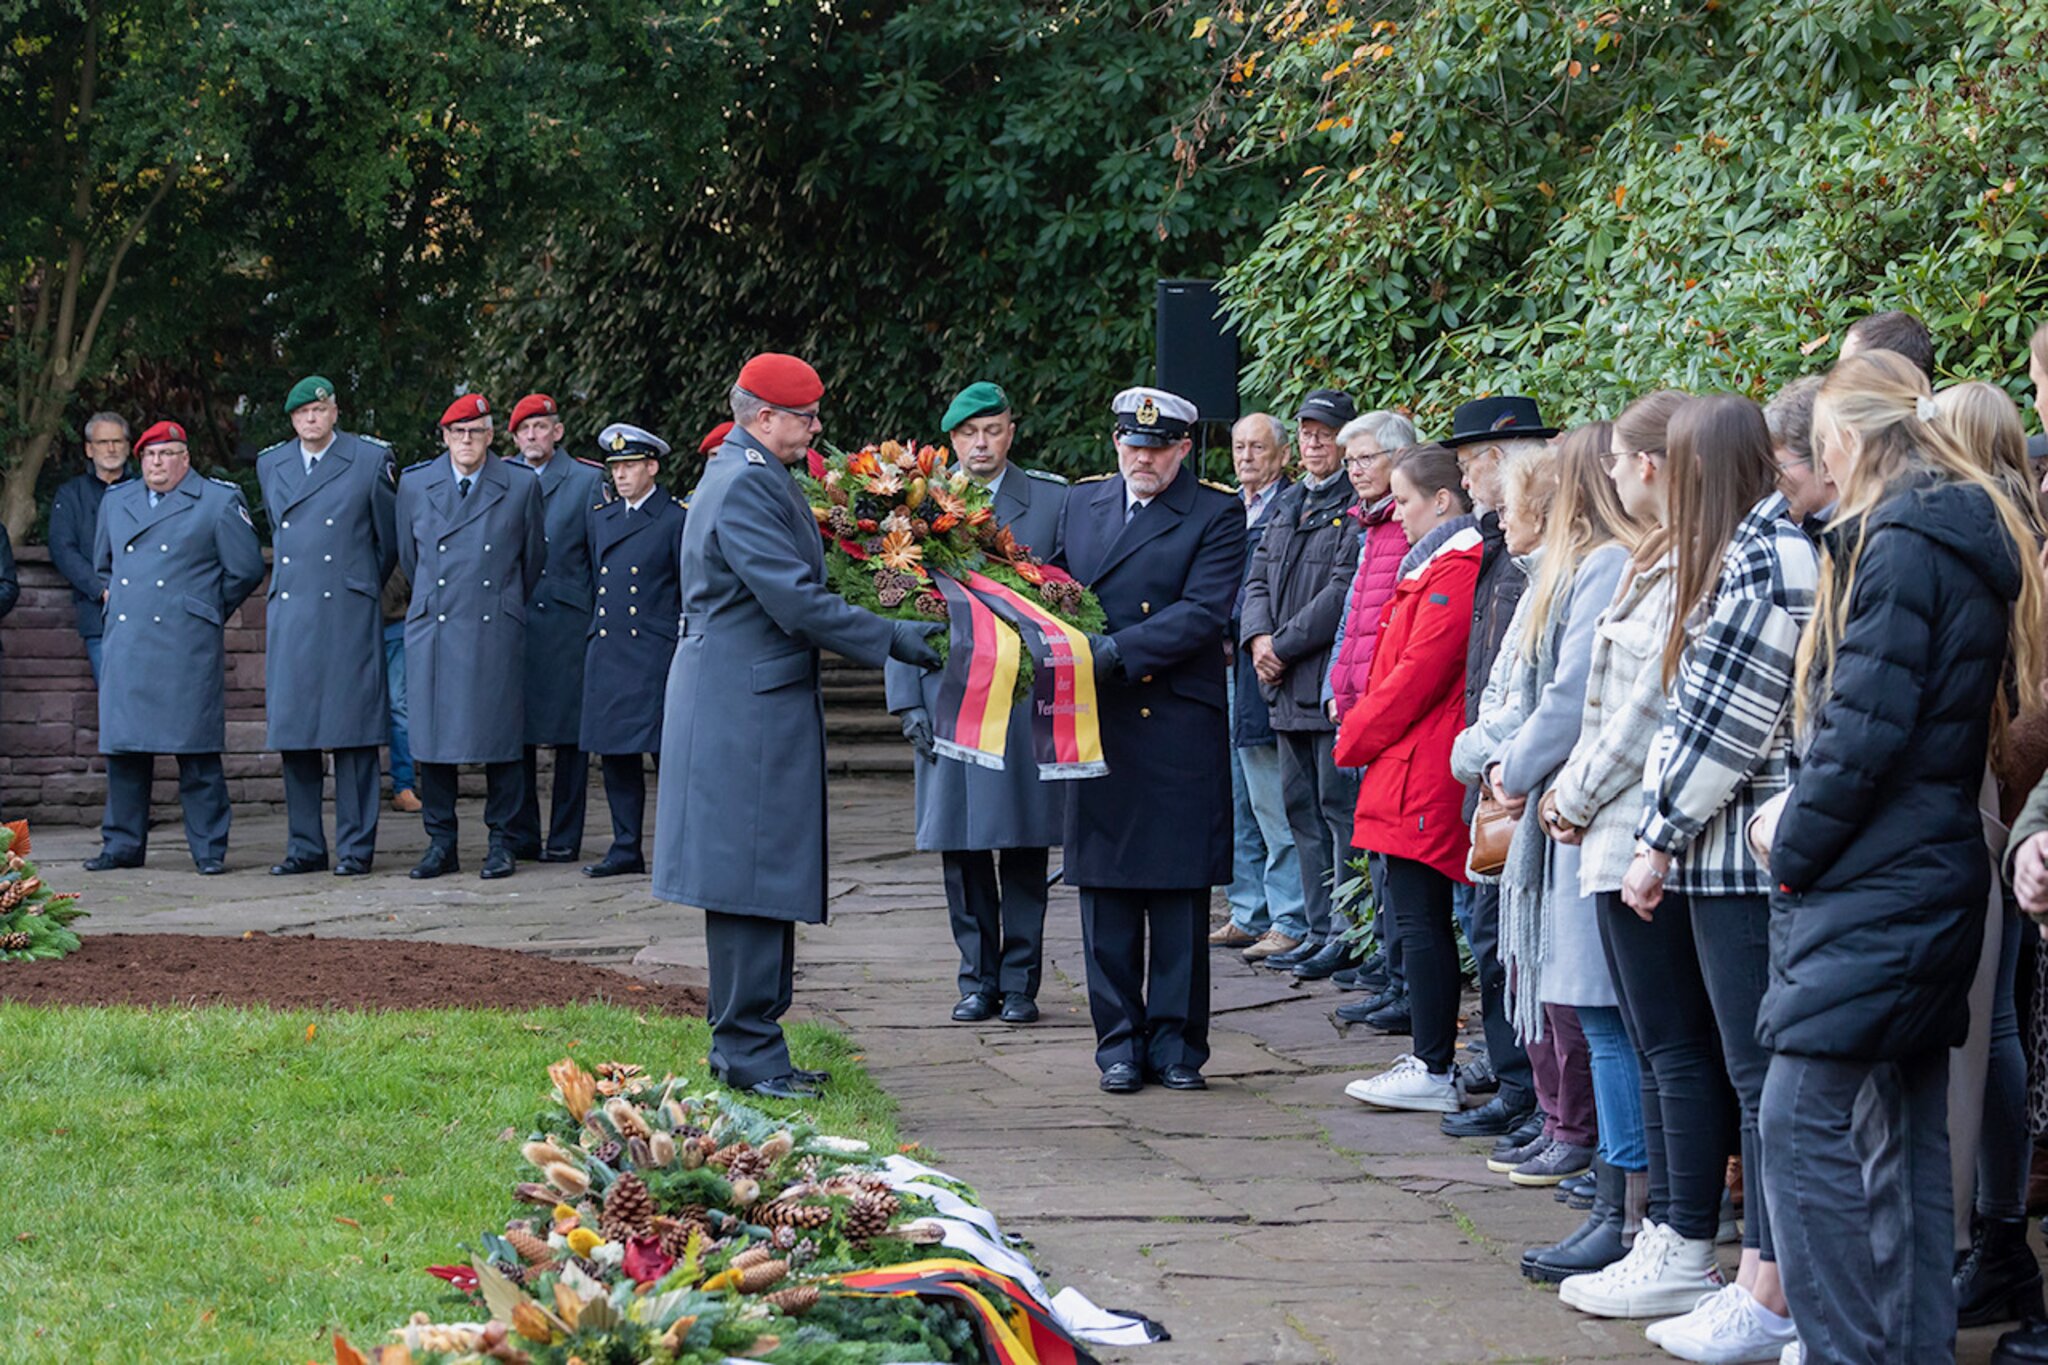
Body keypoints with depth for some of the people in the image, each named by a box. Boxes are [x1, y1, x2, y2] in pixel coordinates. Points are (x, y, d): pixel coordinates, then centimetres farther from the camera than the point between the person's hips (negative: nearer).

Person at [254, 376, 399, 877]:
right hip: (289, 615, 4)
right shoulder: (270, 465, 13)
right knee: (293, 729, 3)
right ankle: (305, 846, 10)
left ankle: (356, 847, 0)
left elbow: (390, 537, 10)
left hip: (348, 615, -4)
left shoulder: (371, 459, 0)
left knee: (352, 730, -5)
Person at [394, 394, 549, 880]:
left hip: (496, 630, -2)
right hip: (432, 628, 2)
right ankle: (440, 843, 8)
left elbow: (533, 557, 14)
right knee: (431, 735, 0)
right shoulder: (414, 484, 7)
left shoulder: (522, 484, 3)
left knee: (499, 735, -1)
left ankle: (501, 843, 7)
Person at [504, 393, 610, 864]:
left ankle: (565, 837, 4)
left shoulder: (588, 480, 5)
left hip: (568, 620, -3)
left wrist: (605, 621, -2)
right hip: (511, 621, 3)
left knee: (569, 732, -1)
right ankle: (520, 835, 9)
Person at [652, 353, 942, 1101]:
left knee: (764, 882, 13)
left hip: (760, 705, 11)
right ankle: (748, 1051, -3)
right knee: (752, 876, -7)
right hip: (746, 709, -11)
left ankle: (741, 1041, 18)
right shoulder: (744, 487, -16)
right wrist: (892, 638, -16)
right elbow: (795, 600, -21)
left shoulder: (754, 477, 18)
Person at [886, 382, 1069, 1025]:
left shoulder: (1054, 500, 4)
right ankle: (978, 981, 14)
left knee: (1024, 848, 1)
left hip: (1028, 700, -1)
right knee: (961, 850, 4)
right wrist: (909, 700, 0)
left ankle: (1020, 983, 9)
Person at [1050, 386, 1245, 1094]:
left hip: (1180, 732, -4)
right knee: (1105, 892, 5)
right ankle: (1119, 1042, 12)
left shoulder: (1217, 516, -2)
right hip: (1097, 726, 4)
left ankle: (1176, 1042, 10)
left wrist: (1115, 652, -21)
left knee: (1179, 895, 2)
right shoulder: (1081, 504, 13)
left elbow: (1202, 614, -13)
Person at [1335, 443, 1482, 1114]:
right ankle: (1432, 1054, 19)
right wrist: (1362, 730, 13)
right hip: (1417, 771, 11)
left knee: (1420, 919, -7)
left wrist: (1355, 738, -8)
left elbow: (1419, 674, -20)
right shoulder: (1438, 564, 17)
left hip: (1423, 774, -11)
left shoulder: (1455, 571, -17)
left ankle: (1434, 1073, -4)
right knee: (1421, 917, 14)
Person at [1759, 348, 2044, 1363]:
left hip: (1875, 885, -10)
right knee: (1904, 1126, 11)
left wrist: (1796, 849, -8)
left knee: (1802, 1116, -10)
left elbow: (1867, 727, -19)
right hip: (1932, 872, 10)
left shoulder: (1899, 541, -13)